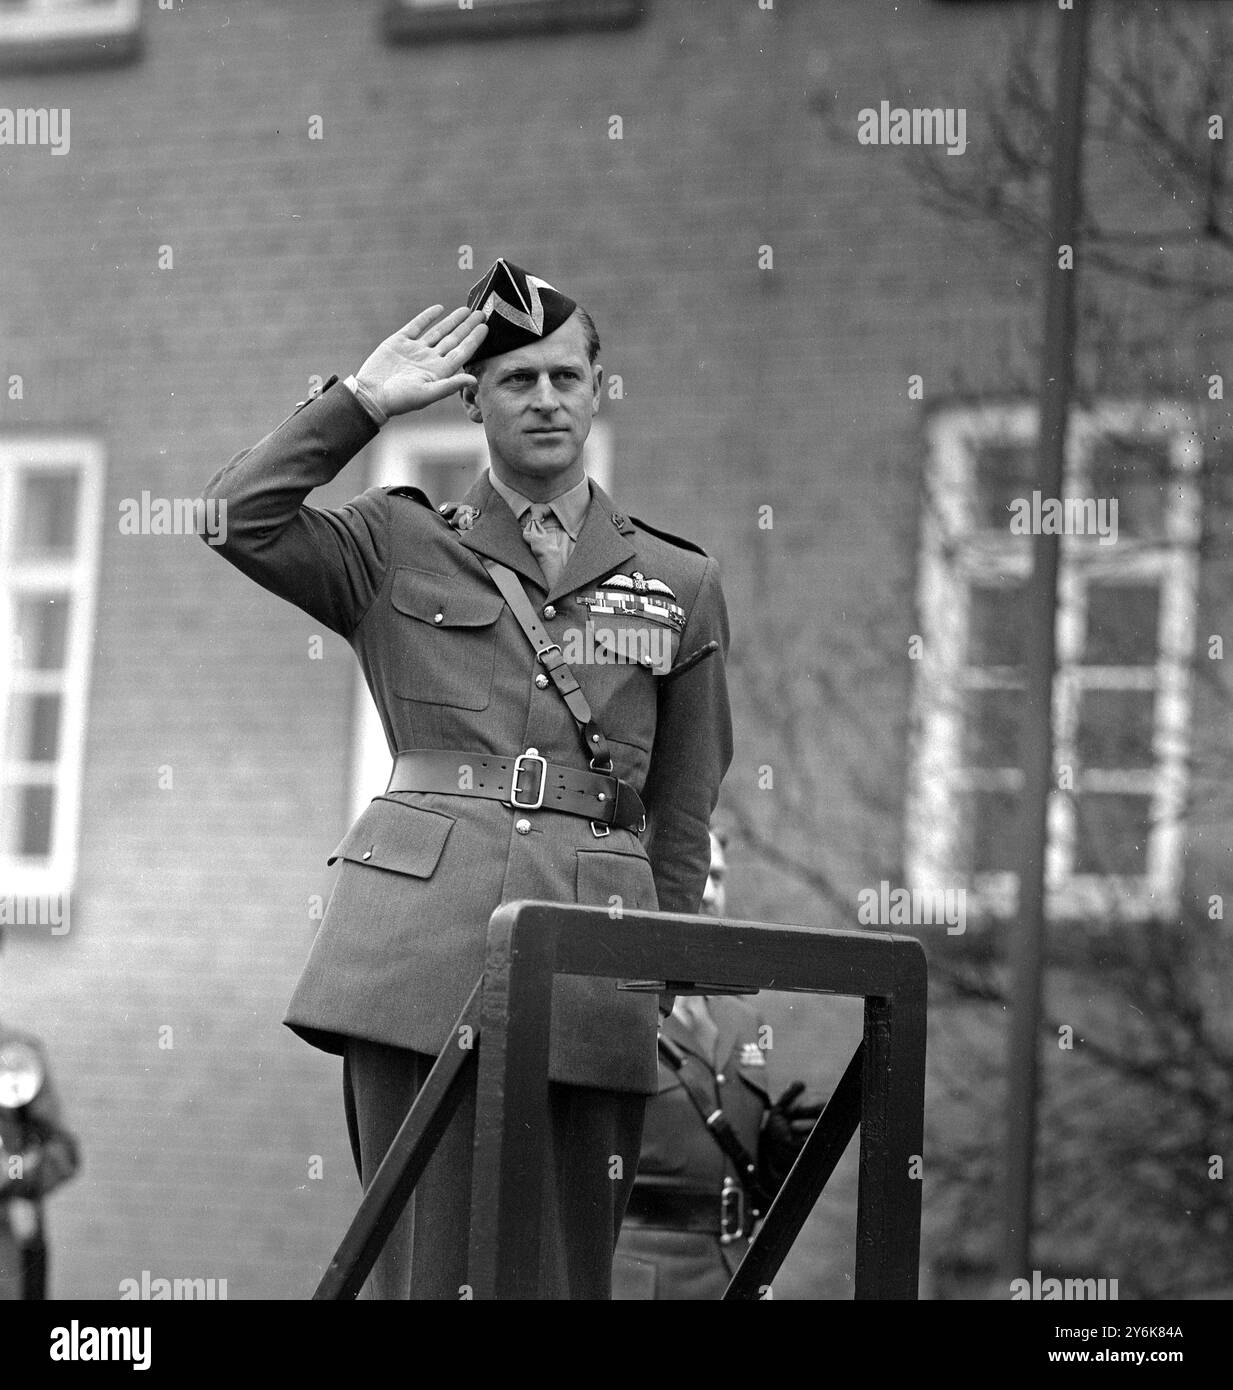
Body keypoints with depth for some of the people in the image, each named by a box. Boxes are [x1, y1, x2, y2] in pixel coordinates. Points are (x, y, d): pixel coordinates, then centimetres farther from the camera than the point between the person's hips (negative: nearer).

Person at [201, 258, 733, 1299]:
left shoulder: (679, 583, 15)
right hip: (423, 931, -1)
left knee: (567, 1273, 1)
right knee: (425, 1265, -6)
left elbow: (682, 820, 16)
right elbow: (241, 515, -3)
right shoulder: (400, 547, 13)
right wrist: (366, 399, 3)